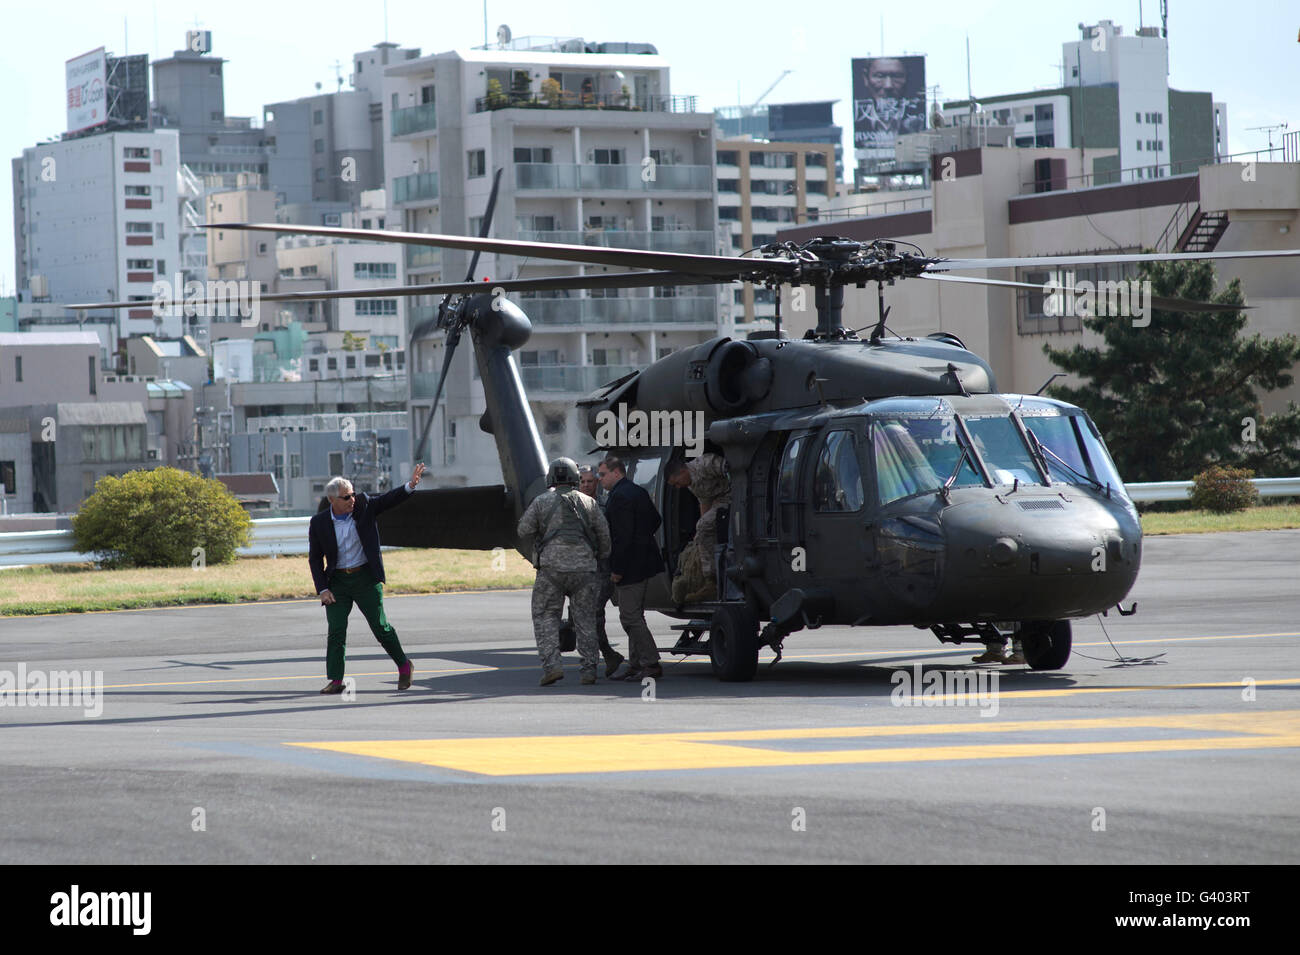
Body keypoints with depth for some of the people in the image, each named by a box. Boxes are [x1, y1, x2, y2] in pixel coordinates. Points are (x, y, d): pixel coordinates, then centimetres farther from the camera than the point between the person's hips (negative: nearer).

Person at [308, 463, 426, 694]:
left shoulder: (363, 505, -5)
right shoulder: (318, 523, -5)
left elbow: (389, 499, -4)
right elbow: (315, 558, 0)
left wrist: (410, 485, -23)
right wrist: (322, 589, -7)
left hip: (365, 578, -1)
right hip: (337, 581, 1)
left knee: (380, 627, 3)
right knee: (336, 630, -6)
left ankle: (404, 665, 21)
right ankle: (336, 680, -2)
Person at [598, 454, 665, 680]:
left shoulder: (620, 497, -18)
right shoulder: (639, 491, 13)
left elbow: (623, 536, -22)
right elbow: (656, 520, 21)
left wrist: (617, 569, -19)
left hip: (630, 566, -10)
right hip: (643, 563, 10)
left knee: (630, 617, -6)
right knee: (634, 615, 15)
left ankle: (651, 664, -6)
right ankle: (635, 664, 19)